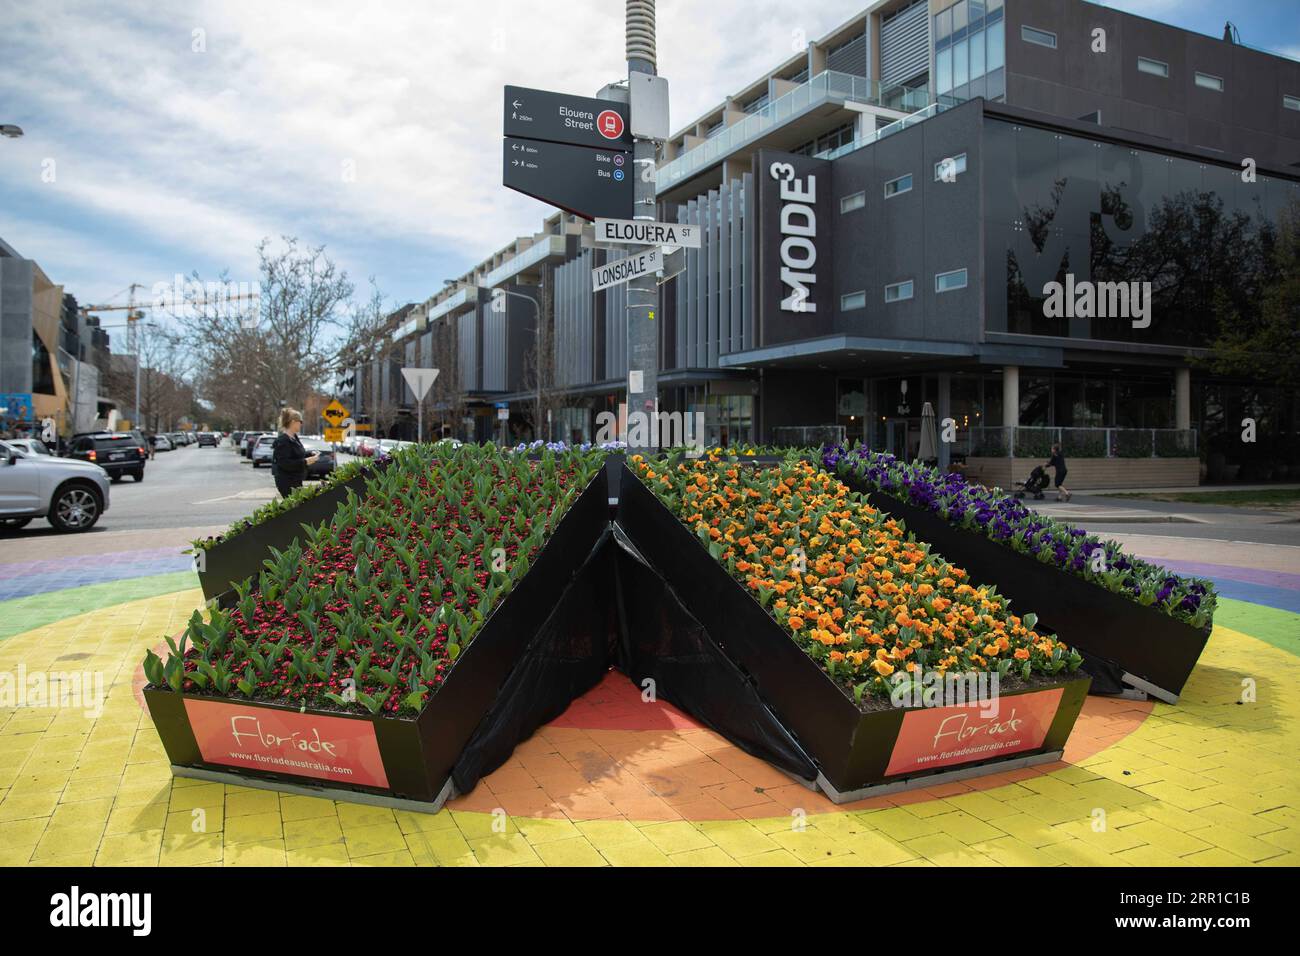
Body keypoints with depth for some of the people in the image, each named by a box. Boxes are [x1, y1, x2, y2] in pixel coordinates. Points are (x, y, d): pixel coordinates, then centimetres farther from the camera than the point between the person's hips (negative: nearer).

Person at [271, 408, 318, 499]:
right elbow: (284, 463, -23)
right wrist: (305, 462, -23)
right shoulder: (283, 440, -16)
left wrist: (310, 455, 8)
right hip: (287, 482, -9)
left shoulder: (294, 437, 12)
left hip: (296, 480, 9)